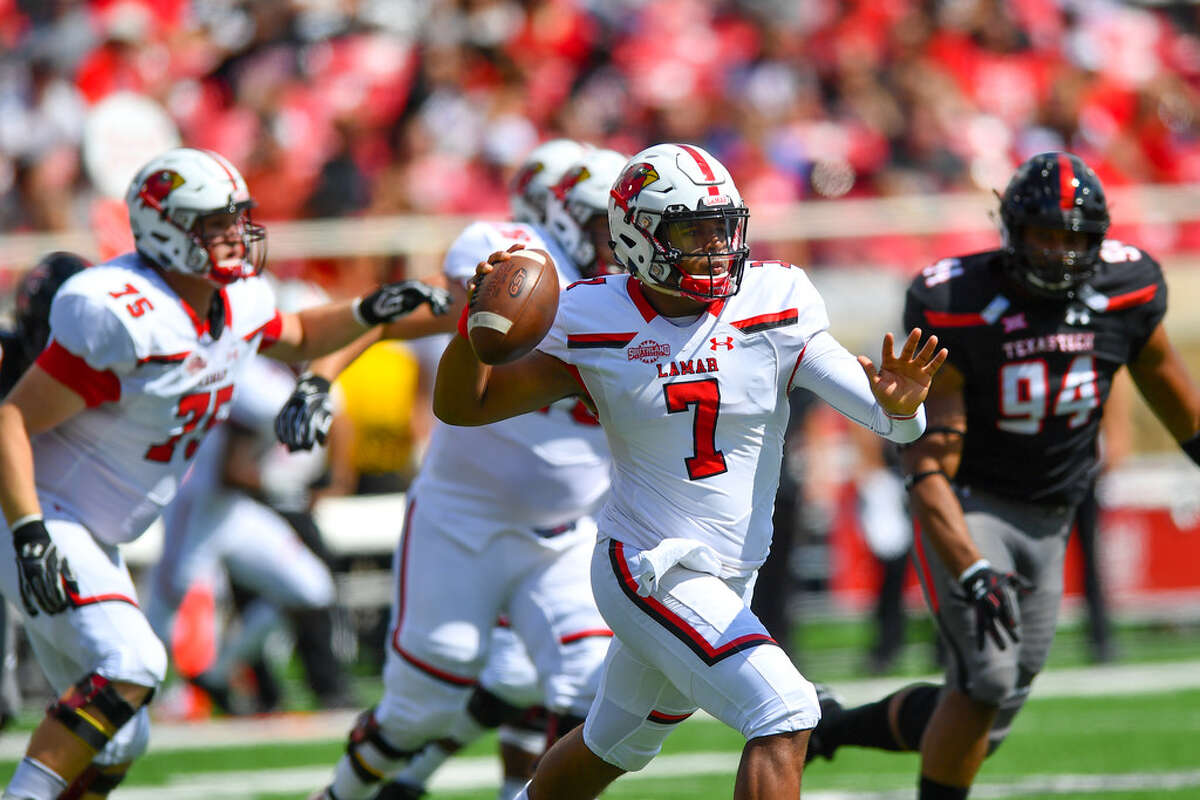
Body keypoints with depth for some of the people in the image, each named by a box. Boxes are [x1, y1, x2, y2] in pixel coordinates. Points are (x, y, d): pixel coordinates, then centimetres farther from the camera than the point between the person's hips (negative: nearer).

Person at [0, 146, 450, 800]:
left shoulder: (238, 303, 3)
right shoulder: (120, 317, -24)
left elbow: (295, 339, 28)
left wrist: (370, 312, 9)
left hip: (93, 541, 9)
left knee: (116, 740, 7)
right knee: (130, 667, -27)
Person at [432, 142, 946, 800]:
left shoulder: (774, 307, -6)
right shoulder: (597, 327, -9)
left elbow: (895, 423, -12)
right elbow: (460, 407, -2)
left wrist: (900, 405, -37)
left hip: (730, 582, 5)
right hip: (649, 572, -5)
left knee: (615, 745, 23)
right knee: (784, 717, -21)